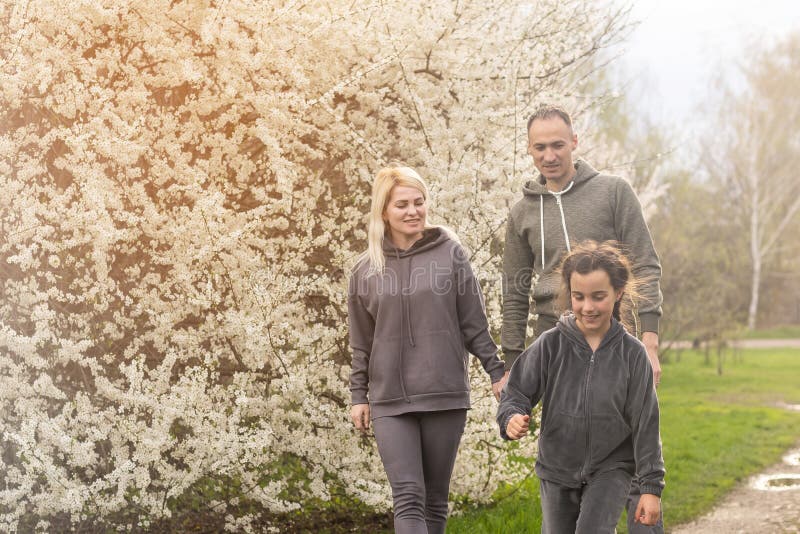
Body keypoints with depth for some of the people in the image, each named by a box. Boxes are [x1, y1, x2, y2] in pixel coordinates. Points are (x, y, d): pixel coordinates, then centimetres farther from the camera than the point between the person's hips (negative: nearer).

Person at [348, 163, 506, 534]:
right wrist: (358, 396, 9)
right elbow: (361, 343, 12)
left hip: (446, 395, 0)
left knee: (435, 500, 6)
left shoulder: (450, 254, 2)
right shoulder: (366, 270, 6)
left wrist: (496, 372, 1)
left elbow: (474, 324, 4)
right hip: (390, 401, 0)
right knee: (408, 499, -9)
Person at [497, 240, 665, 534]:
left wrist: (651, 486, -7)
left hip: (610, 468, -2)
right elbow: (516, 393, -7)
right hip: (557, 469, 2)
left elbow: (645, 424, -6)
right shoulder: (550, 344, -10)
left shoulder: (632, 353, -10)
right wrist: (511, 419, -30)